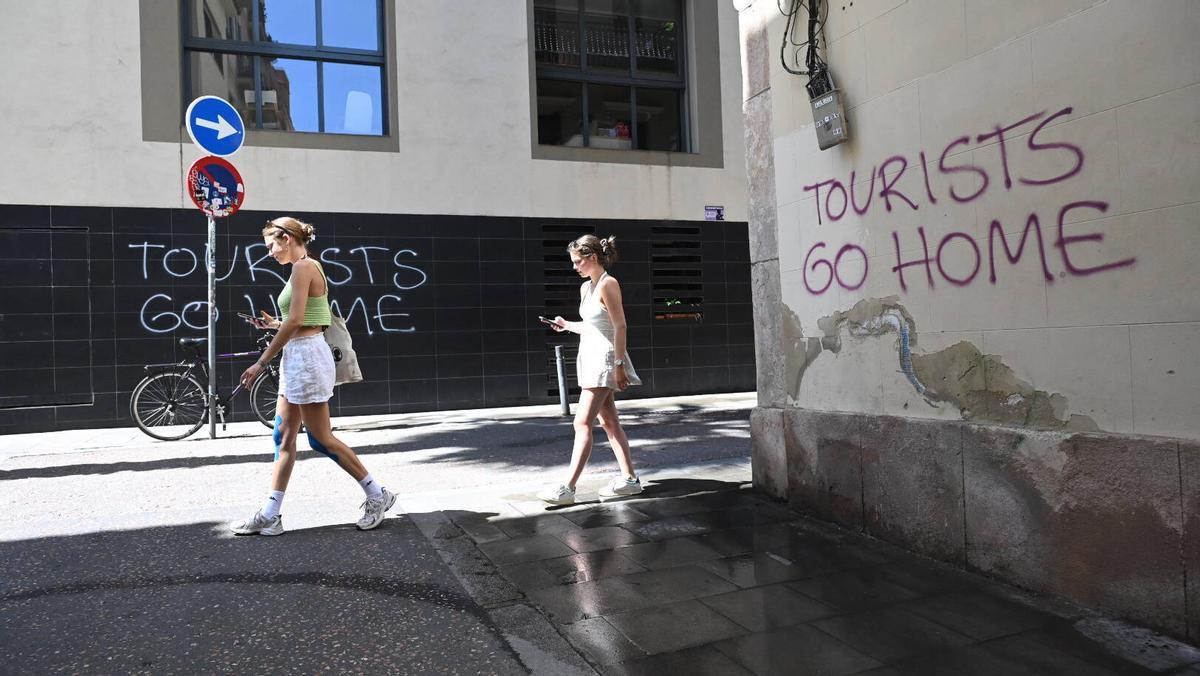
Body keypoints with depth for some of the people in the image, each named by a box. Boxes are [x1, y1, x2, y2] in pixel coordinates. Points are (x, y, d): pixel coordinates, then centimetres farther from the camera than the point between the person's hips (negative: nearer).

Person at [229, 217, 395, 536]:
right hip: (297, 356, 10)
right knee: (284, 436, 9)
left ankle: (377, 495, 8)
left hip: (306, 355, -10)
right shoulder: (308, 267, 17)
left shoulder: (303, 267, -12)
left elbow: (295, 320, -19)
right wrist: (275, 324, 17)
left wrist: (261, 362, -16)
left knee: (321, 438, -2)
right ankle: (270, 515, 14)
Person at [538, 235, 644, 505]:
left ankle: (568, 487, -11)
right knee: (608, 421, 10)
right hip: (589, 357, 9)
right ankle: (629, 479, 16)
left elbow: (620, 326, -15)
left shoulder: (608, 284, -12)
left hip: (604, 358, -9)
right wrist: (567, 325, 7)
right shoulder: (585, 287, 14)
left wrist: (619, 365, -18)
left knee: (582, 422, -12)